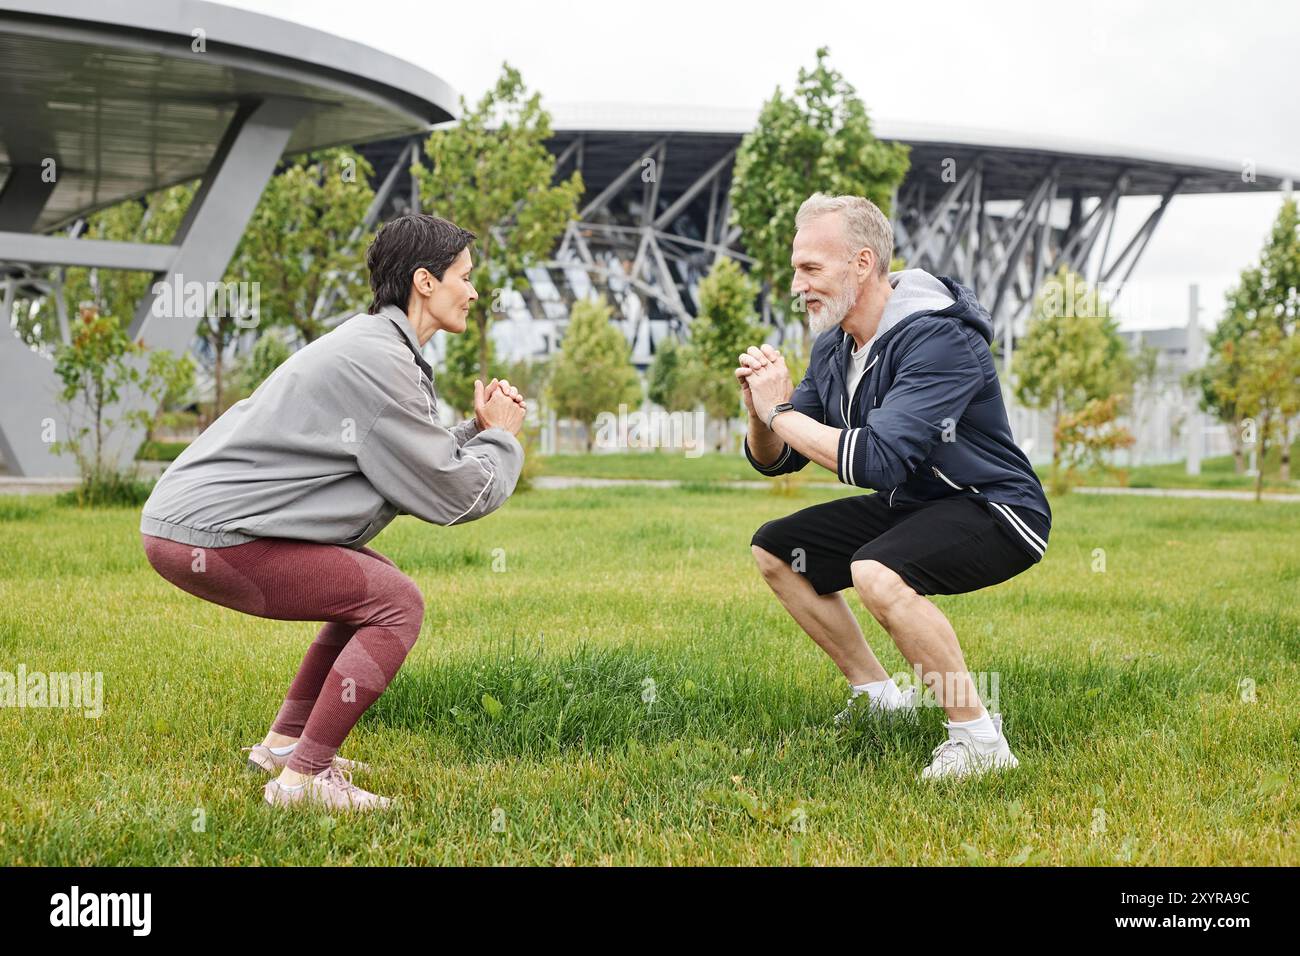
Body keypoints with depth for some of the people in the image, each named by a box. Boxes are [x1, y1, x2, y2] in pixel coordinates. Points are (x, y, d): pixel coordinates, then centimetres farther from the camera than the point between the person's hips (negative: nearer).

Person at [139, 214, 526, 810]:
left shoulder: (375, 346, 17)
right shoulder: (379, 362, -15)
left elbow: (414, 473, 18)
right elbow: (453, 495, -11)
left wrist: (476, 429, 10)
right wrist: (501, 437, 5)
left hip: (195, 514, 11)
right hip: (206, 537, -11)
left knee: (373, 585, 18)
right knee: (397, 605, -11)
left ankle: (284, 742, 22)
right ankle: (303, 778, -11)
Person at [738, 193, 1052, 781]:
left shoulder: (936, 340, -26)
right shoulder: (834, 345, 2)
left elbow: (877, 461, -36)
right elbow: (774, 460, 7)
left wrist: (782, 412, -24)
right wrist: (761, 411, -16)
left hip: (997, 512, -10)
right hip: (910, 506, 10)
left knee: (876, 573, -35)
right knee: (774, 550, 10)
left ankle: (979, 737, -22)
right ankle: (880, 696, 17)